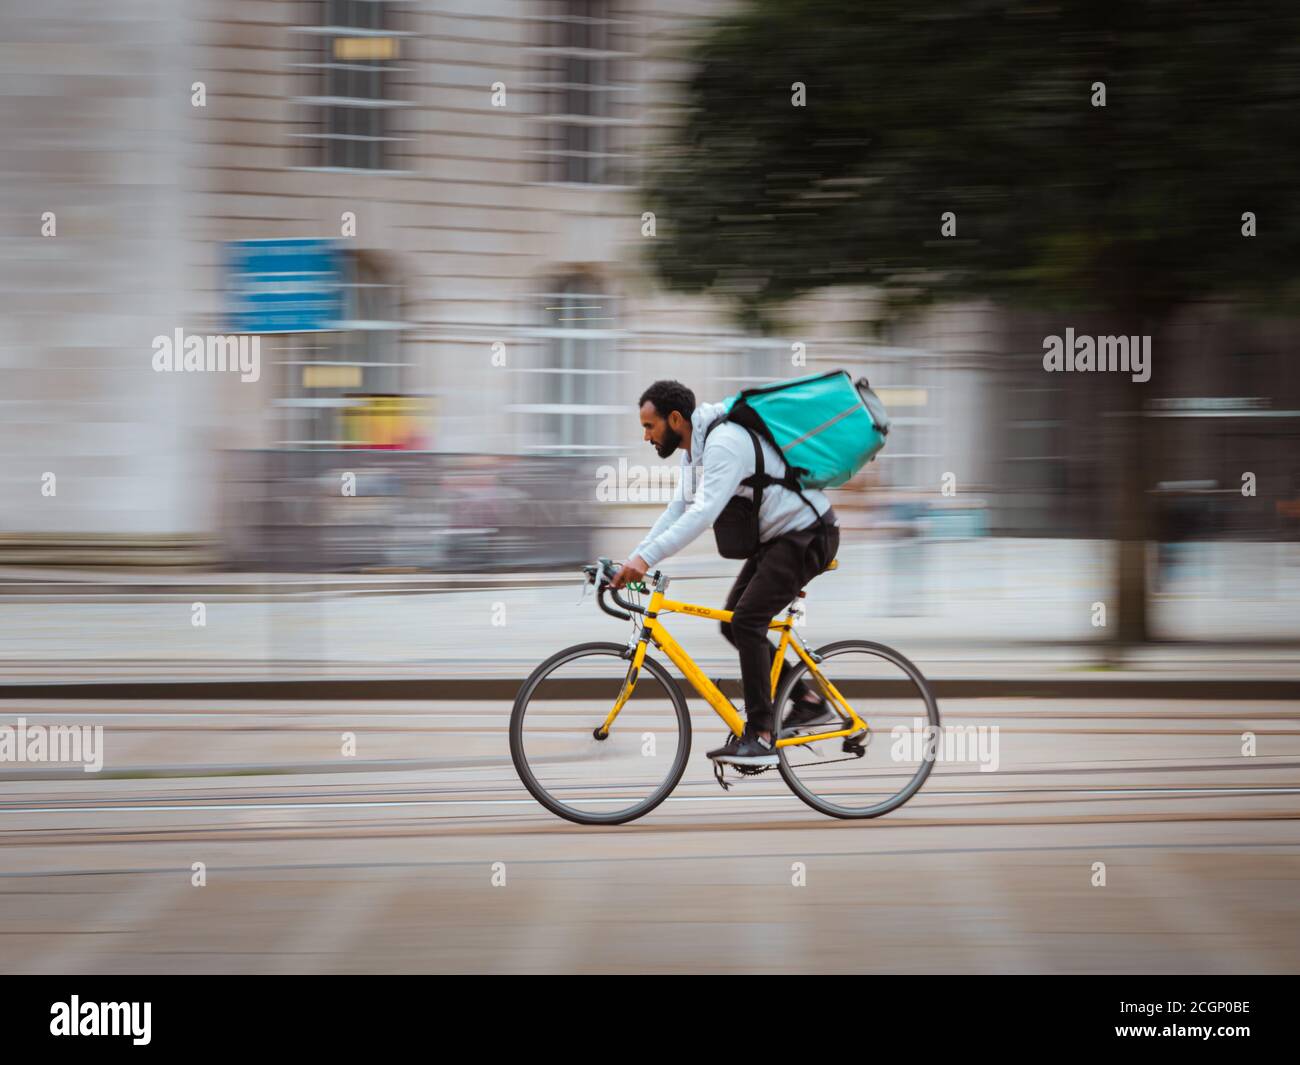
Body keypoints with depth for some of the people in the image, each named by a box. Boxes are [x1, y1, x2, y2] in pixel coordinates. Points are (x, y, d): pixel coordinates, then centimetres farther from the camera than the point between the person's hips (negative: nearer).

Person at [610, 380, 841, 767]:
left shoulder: (724, 443, -25)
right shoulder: (695, 449, 8)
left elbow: (703, 512, -36)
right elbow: (677, 512, 9)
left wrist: (646, 557, -41)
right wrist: (632, 562, -1)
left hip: (806, 535, -11)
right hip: (775, 536, 11)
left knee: (747, 620, -19)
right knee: (734, 623, 9)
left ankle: (759, 737, -19)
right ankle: (809, 701, 17)